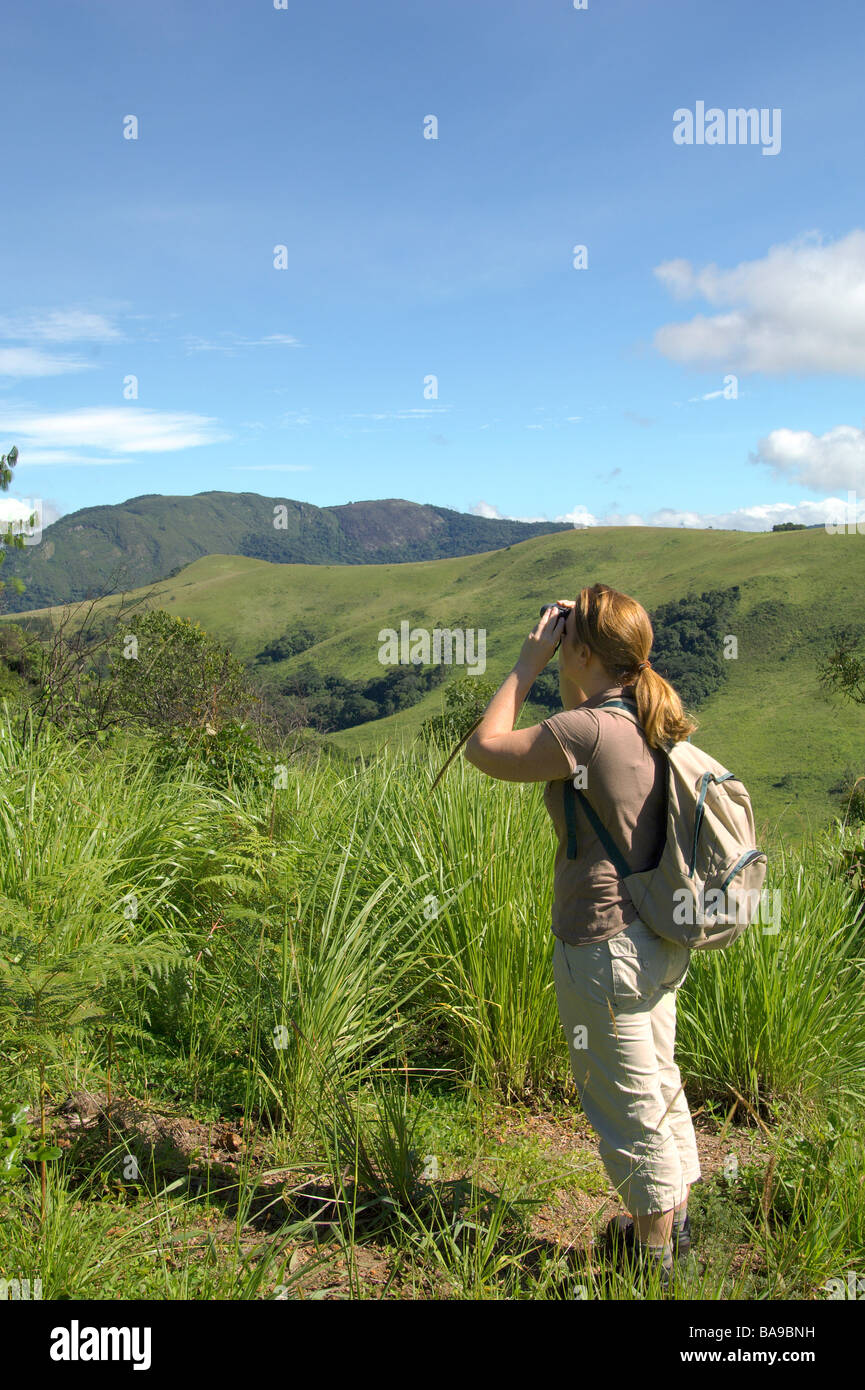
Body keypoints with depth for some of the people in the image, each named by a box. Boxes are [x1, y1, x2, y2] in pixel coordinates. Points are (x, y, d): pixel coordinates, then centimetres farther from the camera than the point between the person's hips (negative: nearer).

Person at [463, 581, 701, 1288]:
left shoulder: (590, 731, -25)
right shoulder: (654, 723, 2)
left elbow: (484, 747, -14)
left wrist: (530, 660, -10)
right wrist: (558, 674, 14)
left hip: (605, 950, -9)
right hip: (658, 941, 9)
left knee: (629, 1106, 9)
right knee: (660, 1085, 24)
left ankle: (655, 1254, 27)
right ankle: (673, 1220, 42)